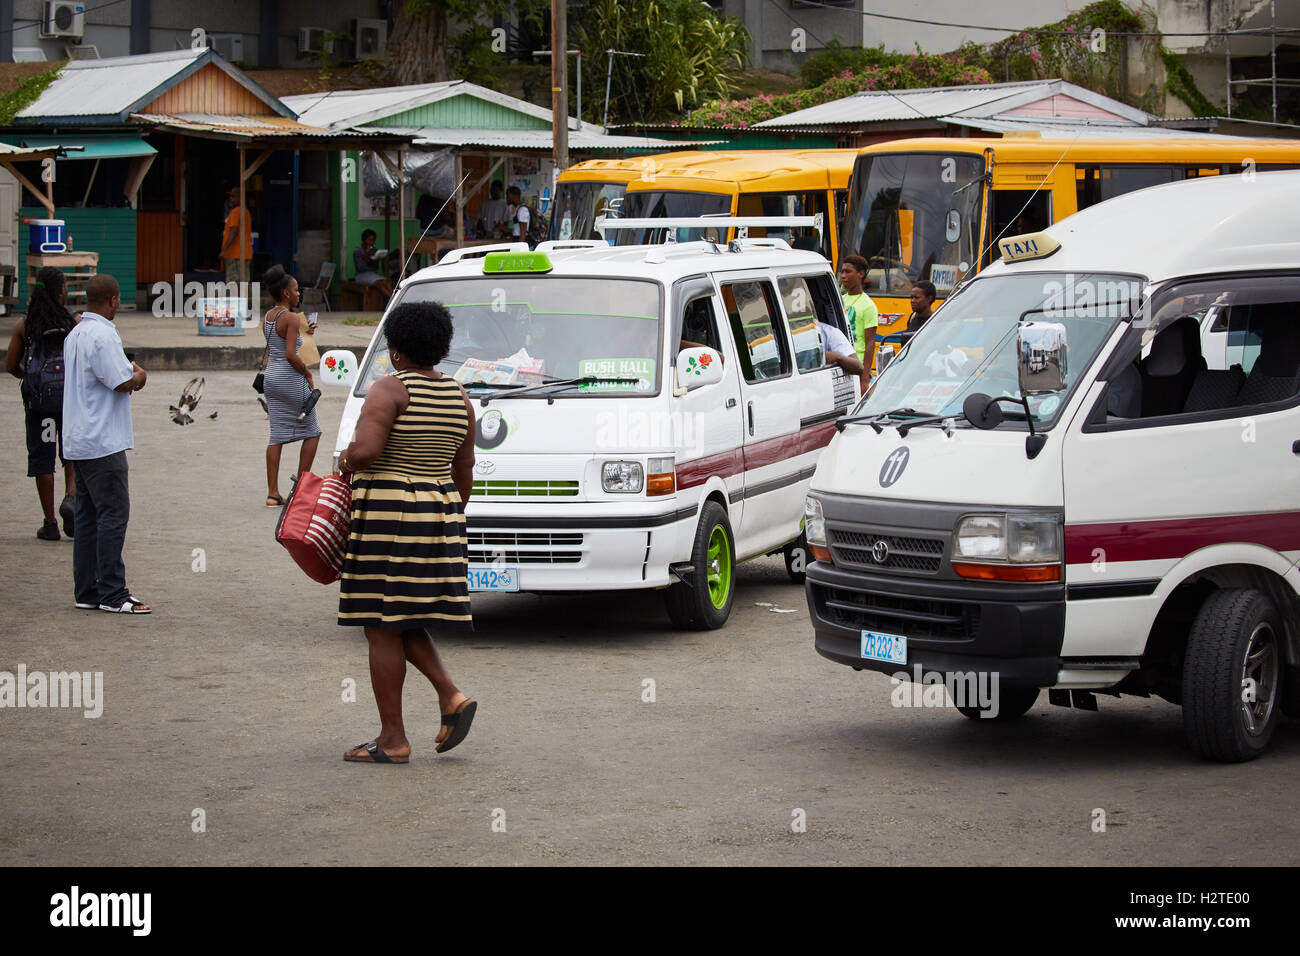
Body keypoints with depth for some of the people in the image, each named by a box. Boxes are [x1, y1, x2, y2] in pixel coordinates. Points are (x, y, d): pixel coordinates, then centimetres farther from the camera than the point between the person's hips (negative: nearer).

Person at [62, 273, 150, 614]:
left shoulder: (75, 334, 15)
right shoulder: (103, 335, -16)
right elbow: (125, 382, -18)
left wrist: (129, 378, 6)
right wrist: (140, 375, 3)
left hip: (79, 441, 10)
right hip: (103, 443, -10)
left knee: (87, 514, 11)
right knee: (113, 513, -7)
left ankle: (86, 591, 14)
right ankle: (113, 594, -6)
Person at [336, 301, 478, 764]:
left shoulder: (389, 390, -12)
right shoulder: (458, 396, 9)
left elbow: (366, 451, -24)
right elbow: (464, 473, 13)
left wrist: (349, 459, -2)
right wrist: (451, 523, 23)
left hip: (387, 515, -7)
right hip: (438, 510, 7)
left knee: (382, 627, 0)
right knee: (403, 621, 19)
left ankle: (392, 739, 2)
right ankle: (451, 696, 1)